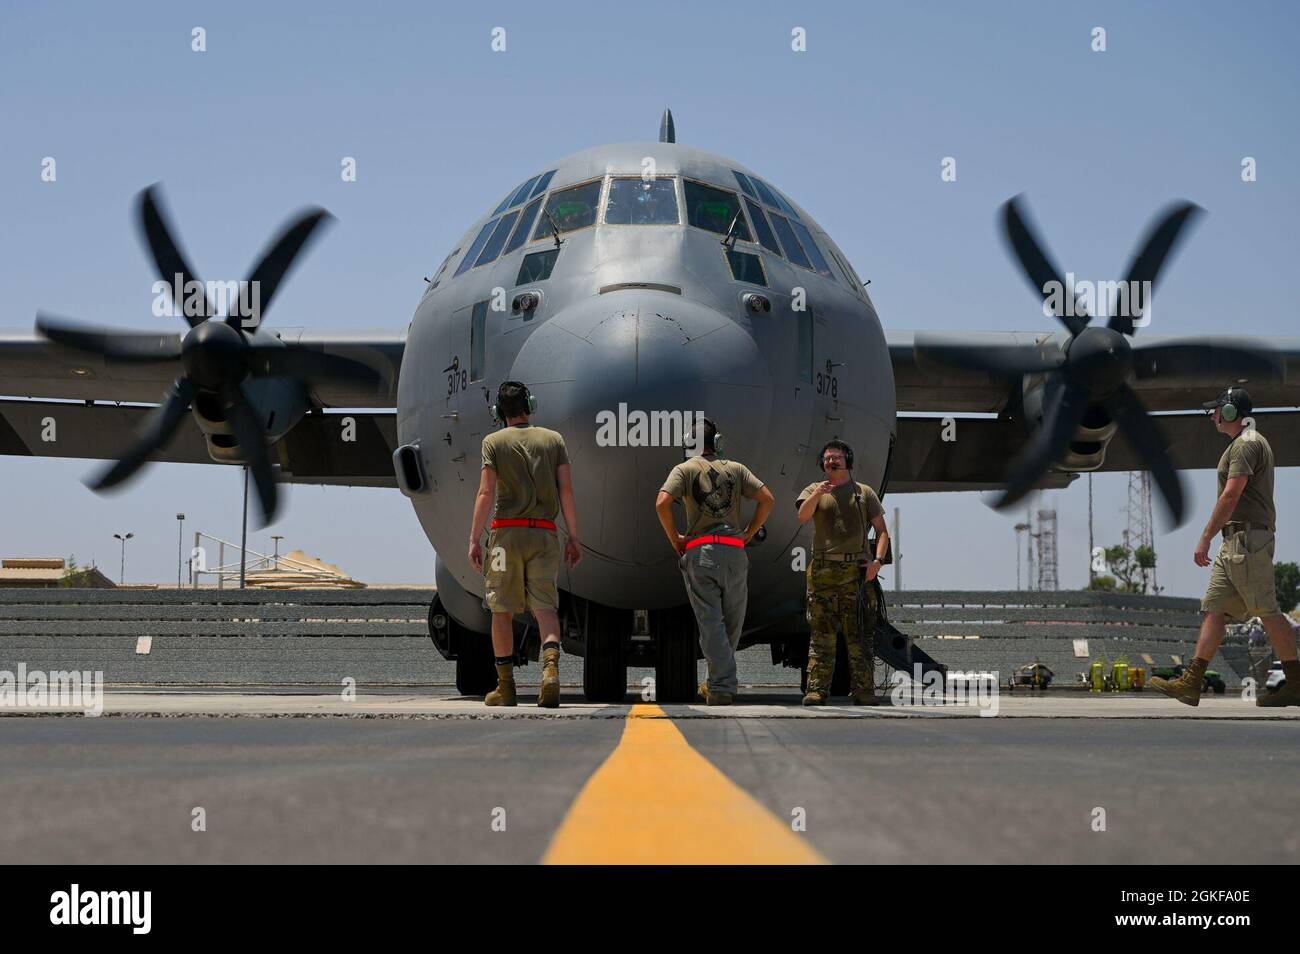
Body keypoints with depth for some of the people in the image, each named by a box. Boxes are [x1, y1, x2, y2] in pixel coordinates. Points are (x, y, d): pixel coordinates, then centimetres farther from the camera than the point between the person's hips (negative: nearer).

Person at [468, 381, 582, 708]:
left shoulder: (494, 442, 3)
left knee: (502, 609, 6)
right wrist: (573, 537, 7)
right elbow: (566, 490, 4)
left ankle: (505, 686, 6)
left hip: (507, 531, -2)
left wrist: (474, 539, -6)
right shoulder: (553, 439, 10)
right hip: (544, 533, 2)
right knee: (545, 606, -1)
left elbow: (486, 493, -6)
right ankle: (551, 667, -26)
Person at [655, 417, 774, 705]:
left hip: (699, 553, -1)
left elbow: (662, 503, -11)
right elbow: (767, 499, 4)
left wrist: (674, 539, 1)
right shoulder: (735, 469, 11)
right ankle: (718, 683, 21)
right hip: (734, 552, 2)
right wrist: (749, 533, 11)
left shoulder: (685, 469, 4)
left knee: (710, 622, -3)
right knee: (732, 623, 13)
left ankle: (722, 688, -12)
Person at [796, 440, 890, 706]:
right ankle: (817, 689, -3)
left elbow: (881, 531, 10)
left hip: (857, 571, 0)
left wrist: (878, 560, -6)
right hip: (823, 571, 0)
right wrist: (816, 495, -27)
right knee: (821, 633, -2)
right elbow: (803, 516, -7)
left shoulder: (864, 493, 14)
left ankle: (864, 691, -1)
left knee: (860, 634, -3)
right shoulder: (814, 490, 14)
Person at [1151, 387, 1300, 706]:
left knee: (1267, 611, -7)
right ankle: (1191, 683, 2)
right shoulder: (1249, 443, 22)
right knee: (1213, 609, 5)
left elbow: (1231, 496, -18)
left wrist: (1205, 539, -18)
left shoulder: (1246, 444, -10)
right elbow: (1263, 499, 23)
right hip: (1234, 544, 10)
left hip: (1247, 539, -10)